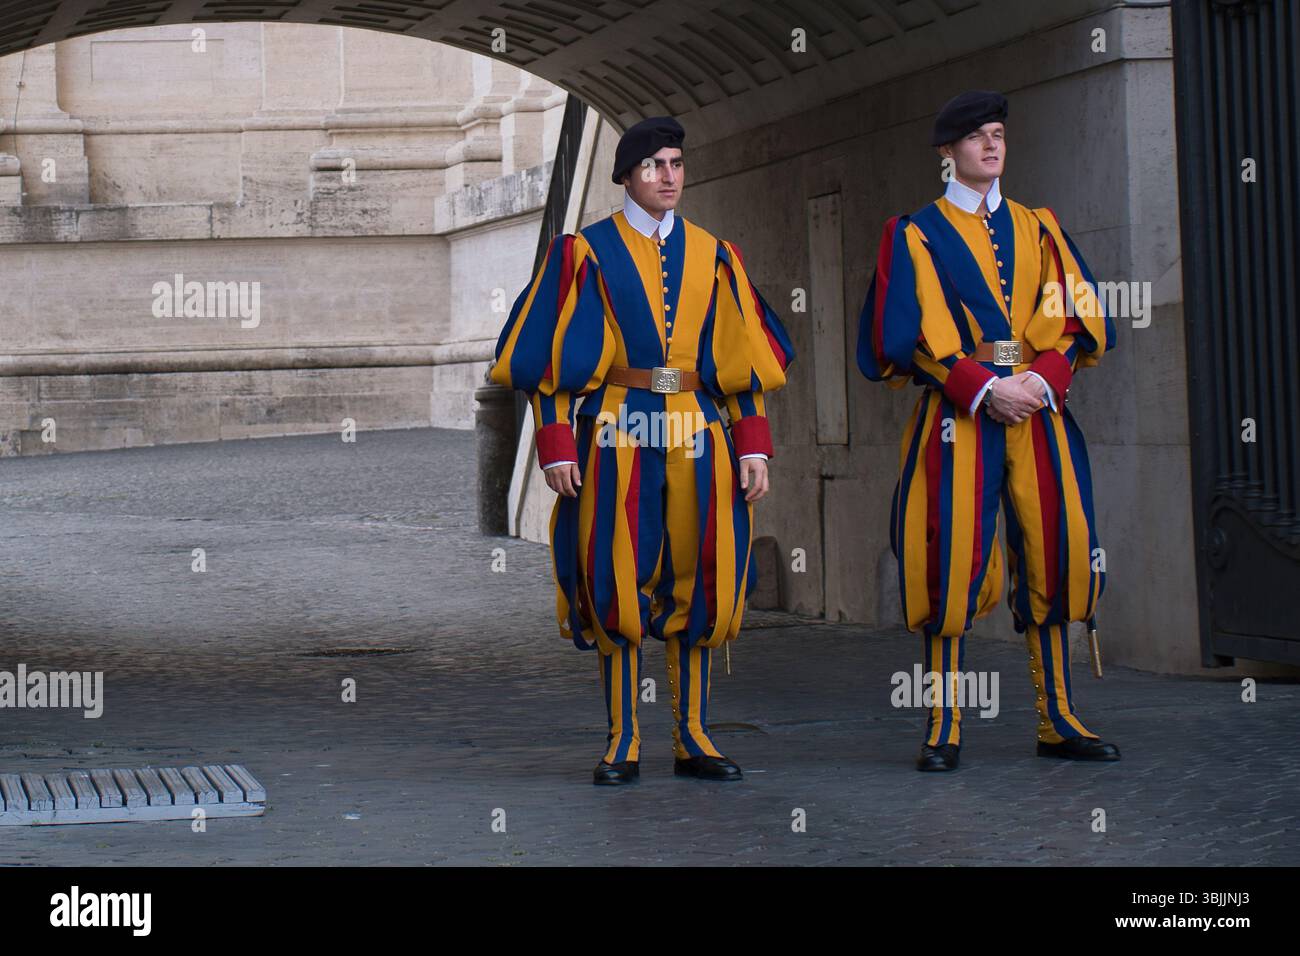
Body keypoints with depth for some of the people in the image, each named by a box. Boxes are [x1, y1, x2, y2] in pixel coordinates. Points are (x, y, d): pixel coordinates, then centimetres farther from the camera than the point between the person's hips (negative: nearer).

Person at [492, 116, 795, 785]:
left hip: (698, 441, 3)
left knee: (697, 585, 3)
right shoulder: (586, 252, 2)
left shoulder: (712, 256, 12)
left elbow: (744, 357, 10)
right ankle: (622, 743, 5)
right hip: (617, 440, -3)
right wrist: (557, 446, -11)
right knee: (617, 587, -2)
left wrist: (753, 446, 0)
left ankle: (692, 738, 11)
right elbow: (552, 357, -1)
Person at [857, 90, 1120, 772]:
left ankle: (1059, 722, 7)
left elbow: (1082, 318, 9)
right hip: (957, 415, -3)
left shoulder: (1037, 229, 17)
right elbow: (907, 334, -3)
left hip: (1038, 410, 4)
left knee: (1054, 559, 0)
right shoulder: (916, 235, 7)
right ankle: (943, 730, -4)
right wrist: (985, 388, -14)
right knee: (953, 563, -8)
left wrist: (1041, 381, -9)